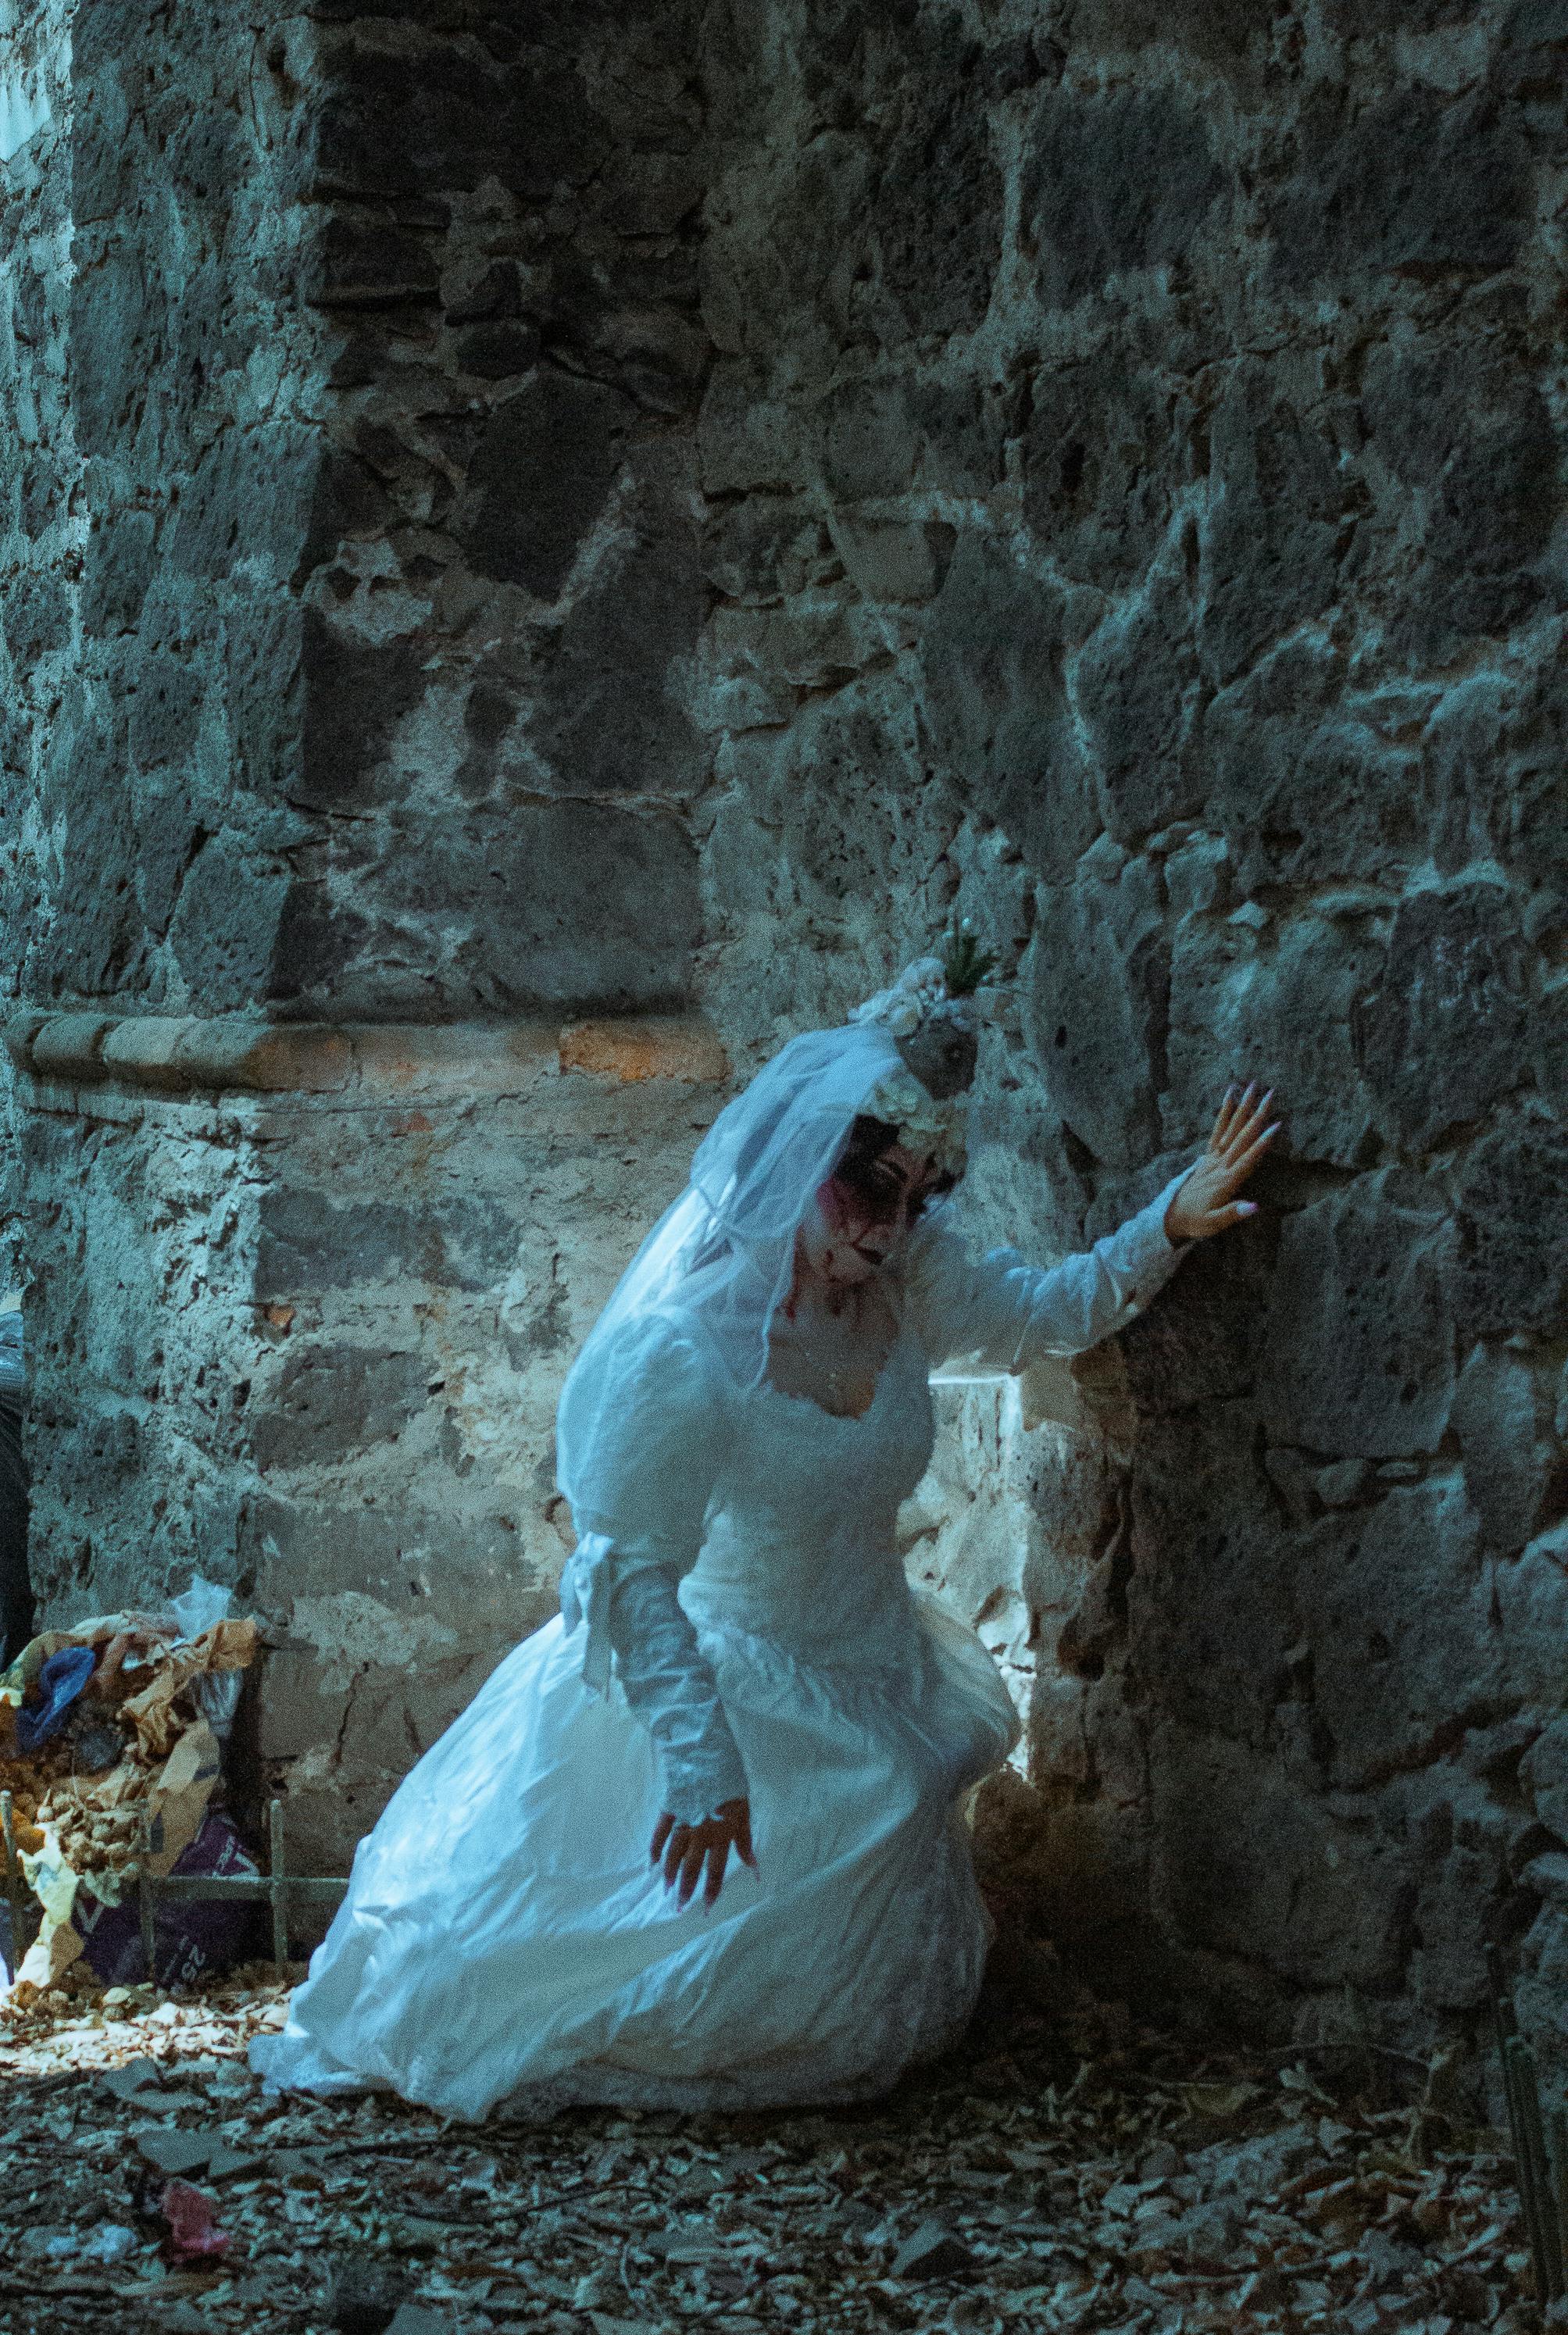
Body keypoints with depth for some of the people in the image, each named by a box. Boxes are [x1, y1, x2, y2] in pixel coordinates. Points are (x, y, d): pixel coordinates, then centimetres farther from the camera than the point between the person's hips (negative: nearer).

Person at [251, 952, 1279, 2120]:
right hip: (727, 1686, -7)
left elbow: (1042, 1311, 7)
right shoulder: (682, 1354, -29)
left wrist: (1171, 1221, -9)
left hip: (871, 1681, 7)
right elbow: (636, 1575, -28)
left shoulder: (906, 1283, -9)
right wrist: (700, 1765, -32)